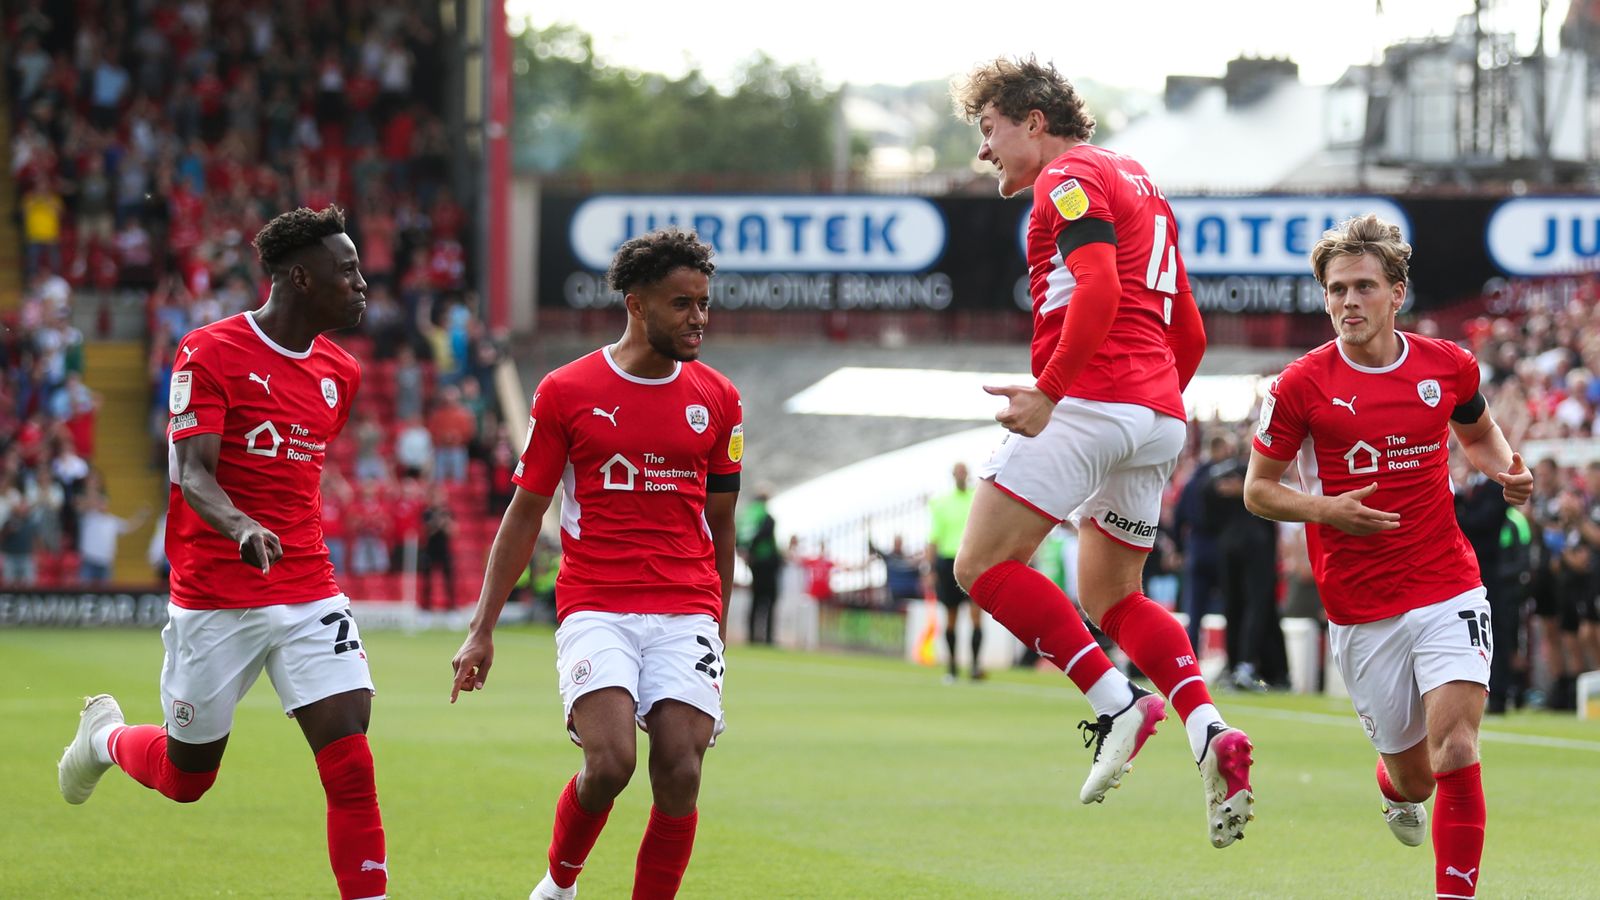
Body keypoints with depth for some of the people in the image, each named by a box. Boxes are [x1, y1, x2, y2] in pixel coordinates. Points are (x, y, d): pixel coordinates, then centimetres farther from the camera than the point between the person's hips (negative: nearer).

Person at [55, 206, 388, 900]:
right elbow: (194, 472, -20)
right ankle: (106, 735, 45)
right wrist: (243, 529, -37)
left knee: (350, 765, -12)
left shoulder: (339, 373, 8)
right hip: (215, 601, -4)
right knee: (186, 777, 12)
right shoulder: (210, 354, -11)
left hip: (309, 595, 4)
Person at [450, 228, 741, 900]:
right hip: (596, 609, -2)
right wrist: (482, 629, 4)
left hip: (687, 612, 3)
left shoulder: (717, 399, 8)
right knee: (610, 762, -19)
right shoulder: (567, 392, 1)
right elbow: (525, 514, 7)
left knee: (679, 776, -11)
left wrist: (718, 629, 17)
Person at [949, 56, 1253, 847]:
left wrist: (1048, 391, -21)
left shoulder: (1069, 178, -4)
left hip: (1092, 401, -10)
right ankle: (1209, 731, -2)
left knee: (983, 564, -7)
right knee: (1110, 596, 18)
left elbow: (1099, 289, -21)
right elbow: (1190, 333, 26)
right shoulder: (1136, 184, 25)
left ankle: (1116, 701, -16)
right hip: (1158, 414, 10)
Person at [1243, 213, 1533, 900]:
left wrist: (1506, 471, 1)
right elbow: (1258, 489, 2)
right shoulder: (1302, 386, -6)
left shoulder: (1449, 367, 1)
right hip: (1359, 607, -1)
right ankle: (1396, 789, 46)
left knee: (1455, 751, -17)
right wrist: (1326, 509, -16)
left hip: (1447, 591, 1)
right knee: (1412, 772, 8)